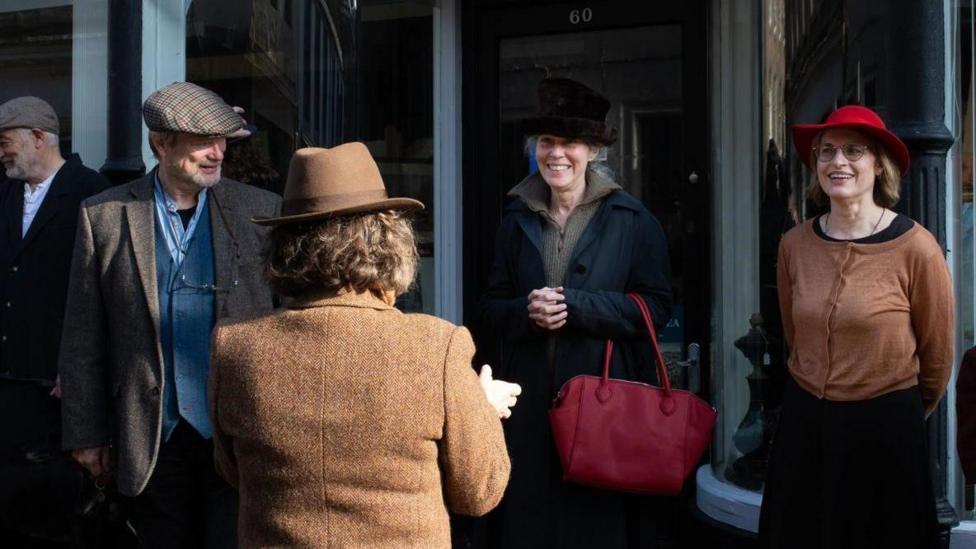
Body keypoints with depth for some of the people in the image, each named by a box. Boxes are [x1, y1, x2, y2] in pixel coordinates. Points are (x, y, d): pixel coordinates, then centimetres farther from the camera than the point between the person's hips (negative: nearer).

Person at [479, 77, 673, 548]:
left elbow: (656, 306, -7)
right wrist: (527, 311, -12)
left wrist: (574, 306, -17)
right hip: (531, 401, 3)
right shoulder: (517, 219, 9)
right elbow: (491, 307, 10)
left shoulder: (631, 219, -2)